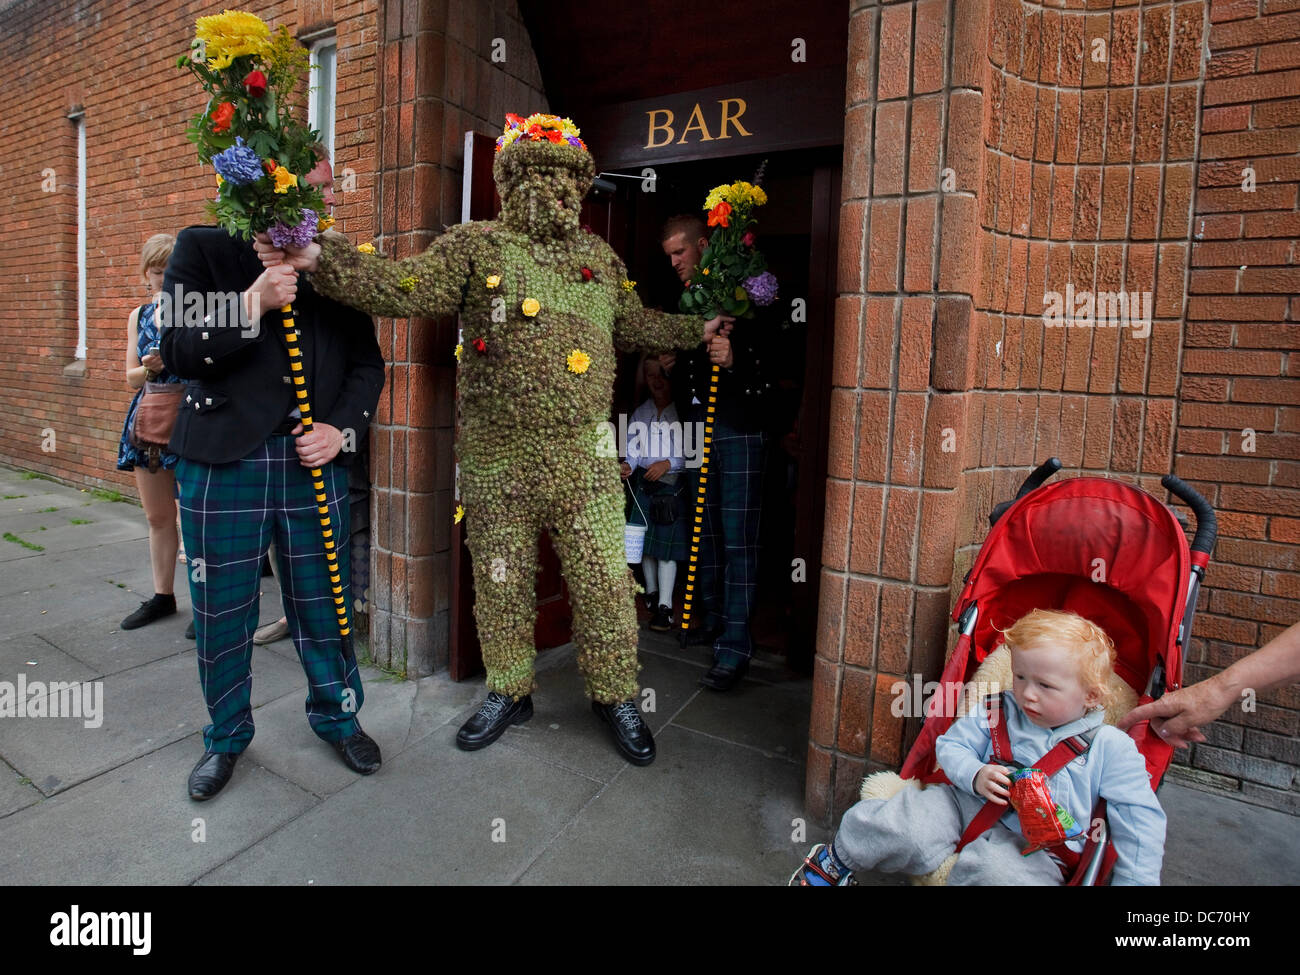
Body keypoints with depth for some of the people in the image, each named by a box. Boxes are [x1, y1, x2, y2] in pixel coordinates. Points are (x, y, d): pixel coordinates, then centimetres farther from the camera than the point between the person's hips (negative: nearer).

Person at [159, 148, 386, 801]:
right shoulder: (203, 248, 2)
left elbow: (366, 361, 10)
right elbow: (178, 350, -6)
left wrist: (342, 428, -6)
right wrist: (253, 304, -19)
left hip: (313, 457, 2)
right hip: (222, 459, -1)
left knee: (323, 602, 8)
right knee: (222, 611, 8)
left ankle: (337, 714, 30)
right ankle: (226, 736, 30)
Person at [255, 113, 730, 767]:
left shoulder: (600, 257, 13)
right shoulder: (475, 246, 1)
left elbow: (633, 326, 26)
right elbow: (401, 288, -11)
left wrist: (696, 328, 26)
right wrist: (319, 259, -23)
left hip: (584, 455, 2)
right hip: (496, 458, -1)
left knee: (604, 580, 4)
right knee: (500, 581, 12)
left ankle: (615, 695, 25)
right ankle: (508, 692, 34)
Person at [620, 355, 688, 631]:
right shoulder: (640, 413, 8)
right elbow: (633, 449, 9)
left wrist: (668, 464, -19)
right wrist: (628, 465, -10)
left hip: (673, 485, -4)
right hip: (643, 484, 5)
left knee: (667, 544, -4)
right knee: (644, 540, 11)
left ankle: (664, 606, 4)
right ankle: (651, 592, 32)